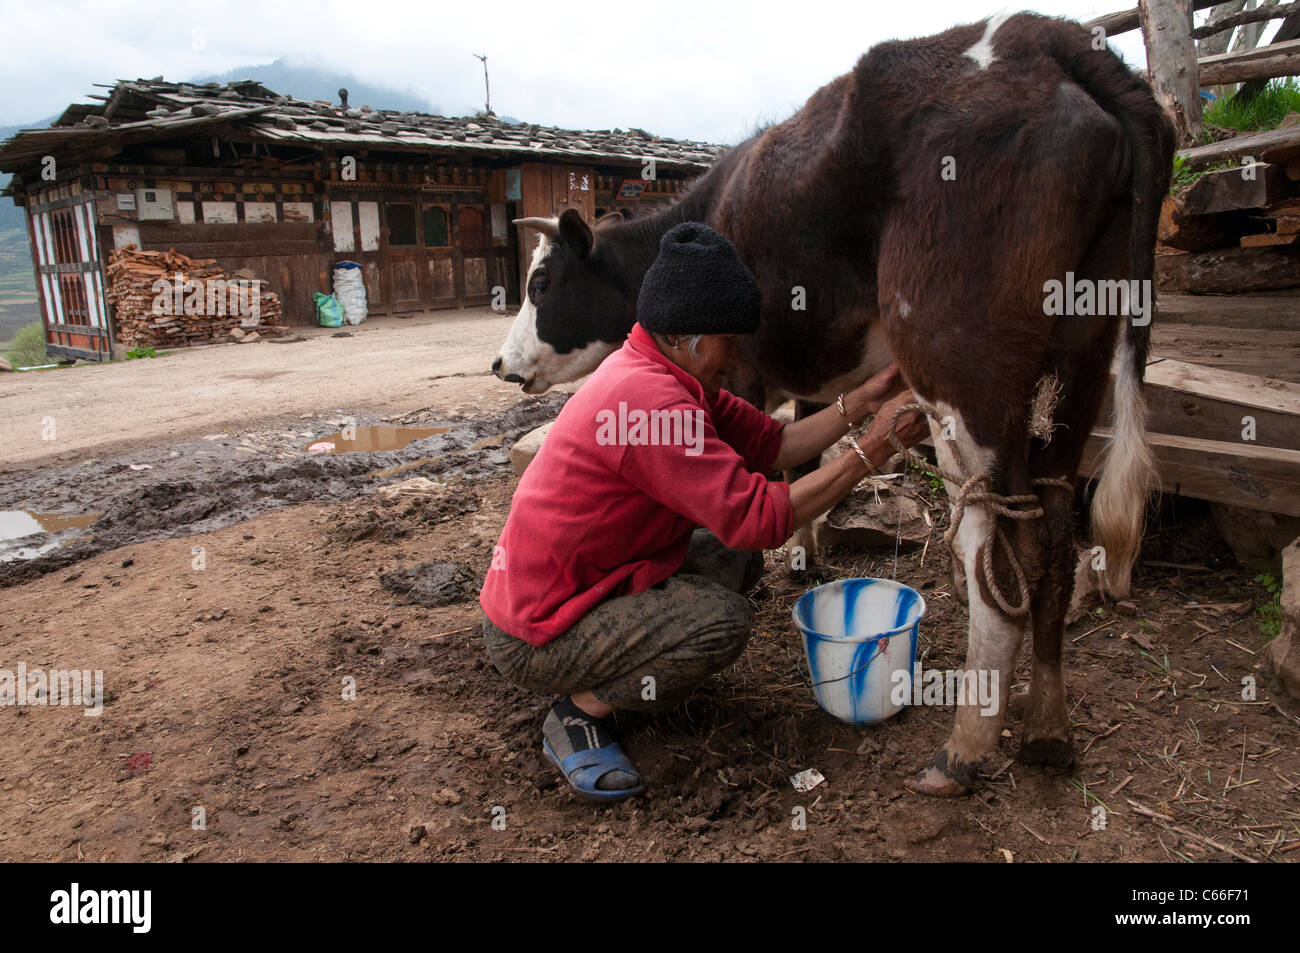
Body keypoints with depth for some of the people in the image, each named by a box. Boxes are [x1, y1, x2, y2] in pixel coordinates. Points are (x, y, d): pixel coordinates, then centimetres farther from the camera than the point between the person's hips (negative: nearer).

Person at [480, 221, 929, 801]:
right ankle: (579, 712, -4)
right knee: (724, 619, -24)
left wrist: (859, 404, -1)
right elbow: (756, 517, -28)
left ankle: (621, 672, 13)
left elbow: (769, 444, 6)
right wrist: (871, 451, -22)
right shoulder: (647, 398, -27)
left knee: (734, 559, 9)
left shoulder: (665, 377, 5)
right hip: (535, 635, -10)